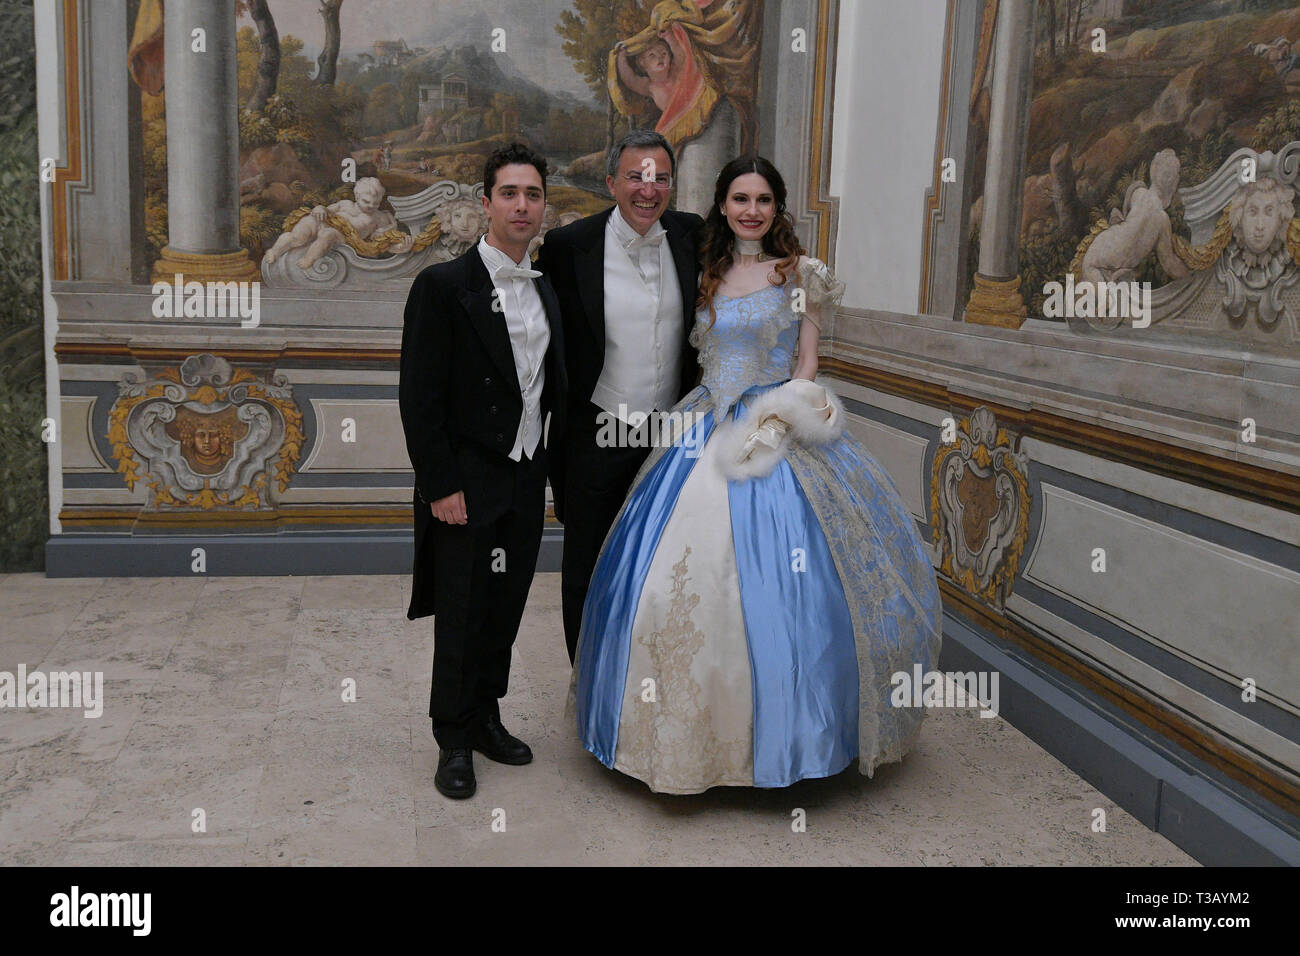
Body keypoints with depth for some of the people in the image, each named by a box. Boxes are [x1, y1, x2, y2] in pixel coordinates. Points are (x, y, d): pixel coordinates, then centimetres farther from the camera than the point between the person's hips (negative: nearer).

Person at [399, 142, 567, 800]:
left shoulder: (546, 292, 10)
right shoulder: (444, 286, -10)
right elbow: (419, 396, -13)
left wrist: (555, 469, 10)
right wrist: (441, 487, -16)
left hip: (527, 481, 6)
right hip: (467, 484, -6)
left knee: (506, 609, 14)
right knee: (462, 616, 4)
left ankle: (486, 717, 31)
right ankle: (454, 741, 20)